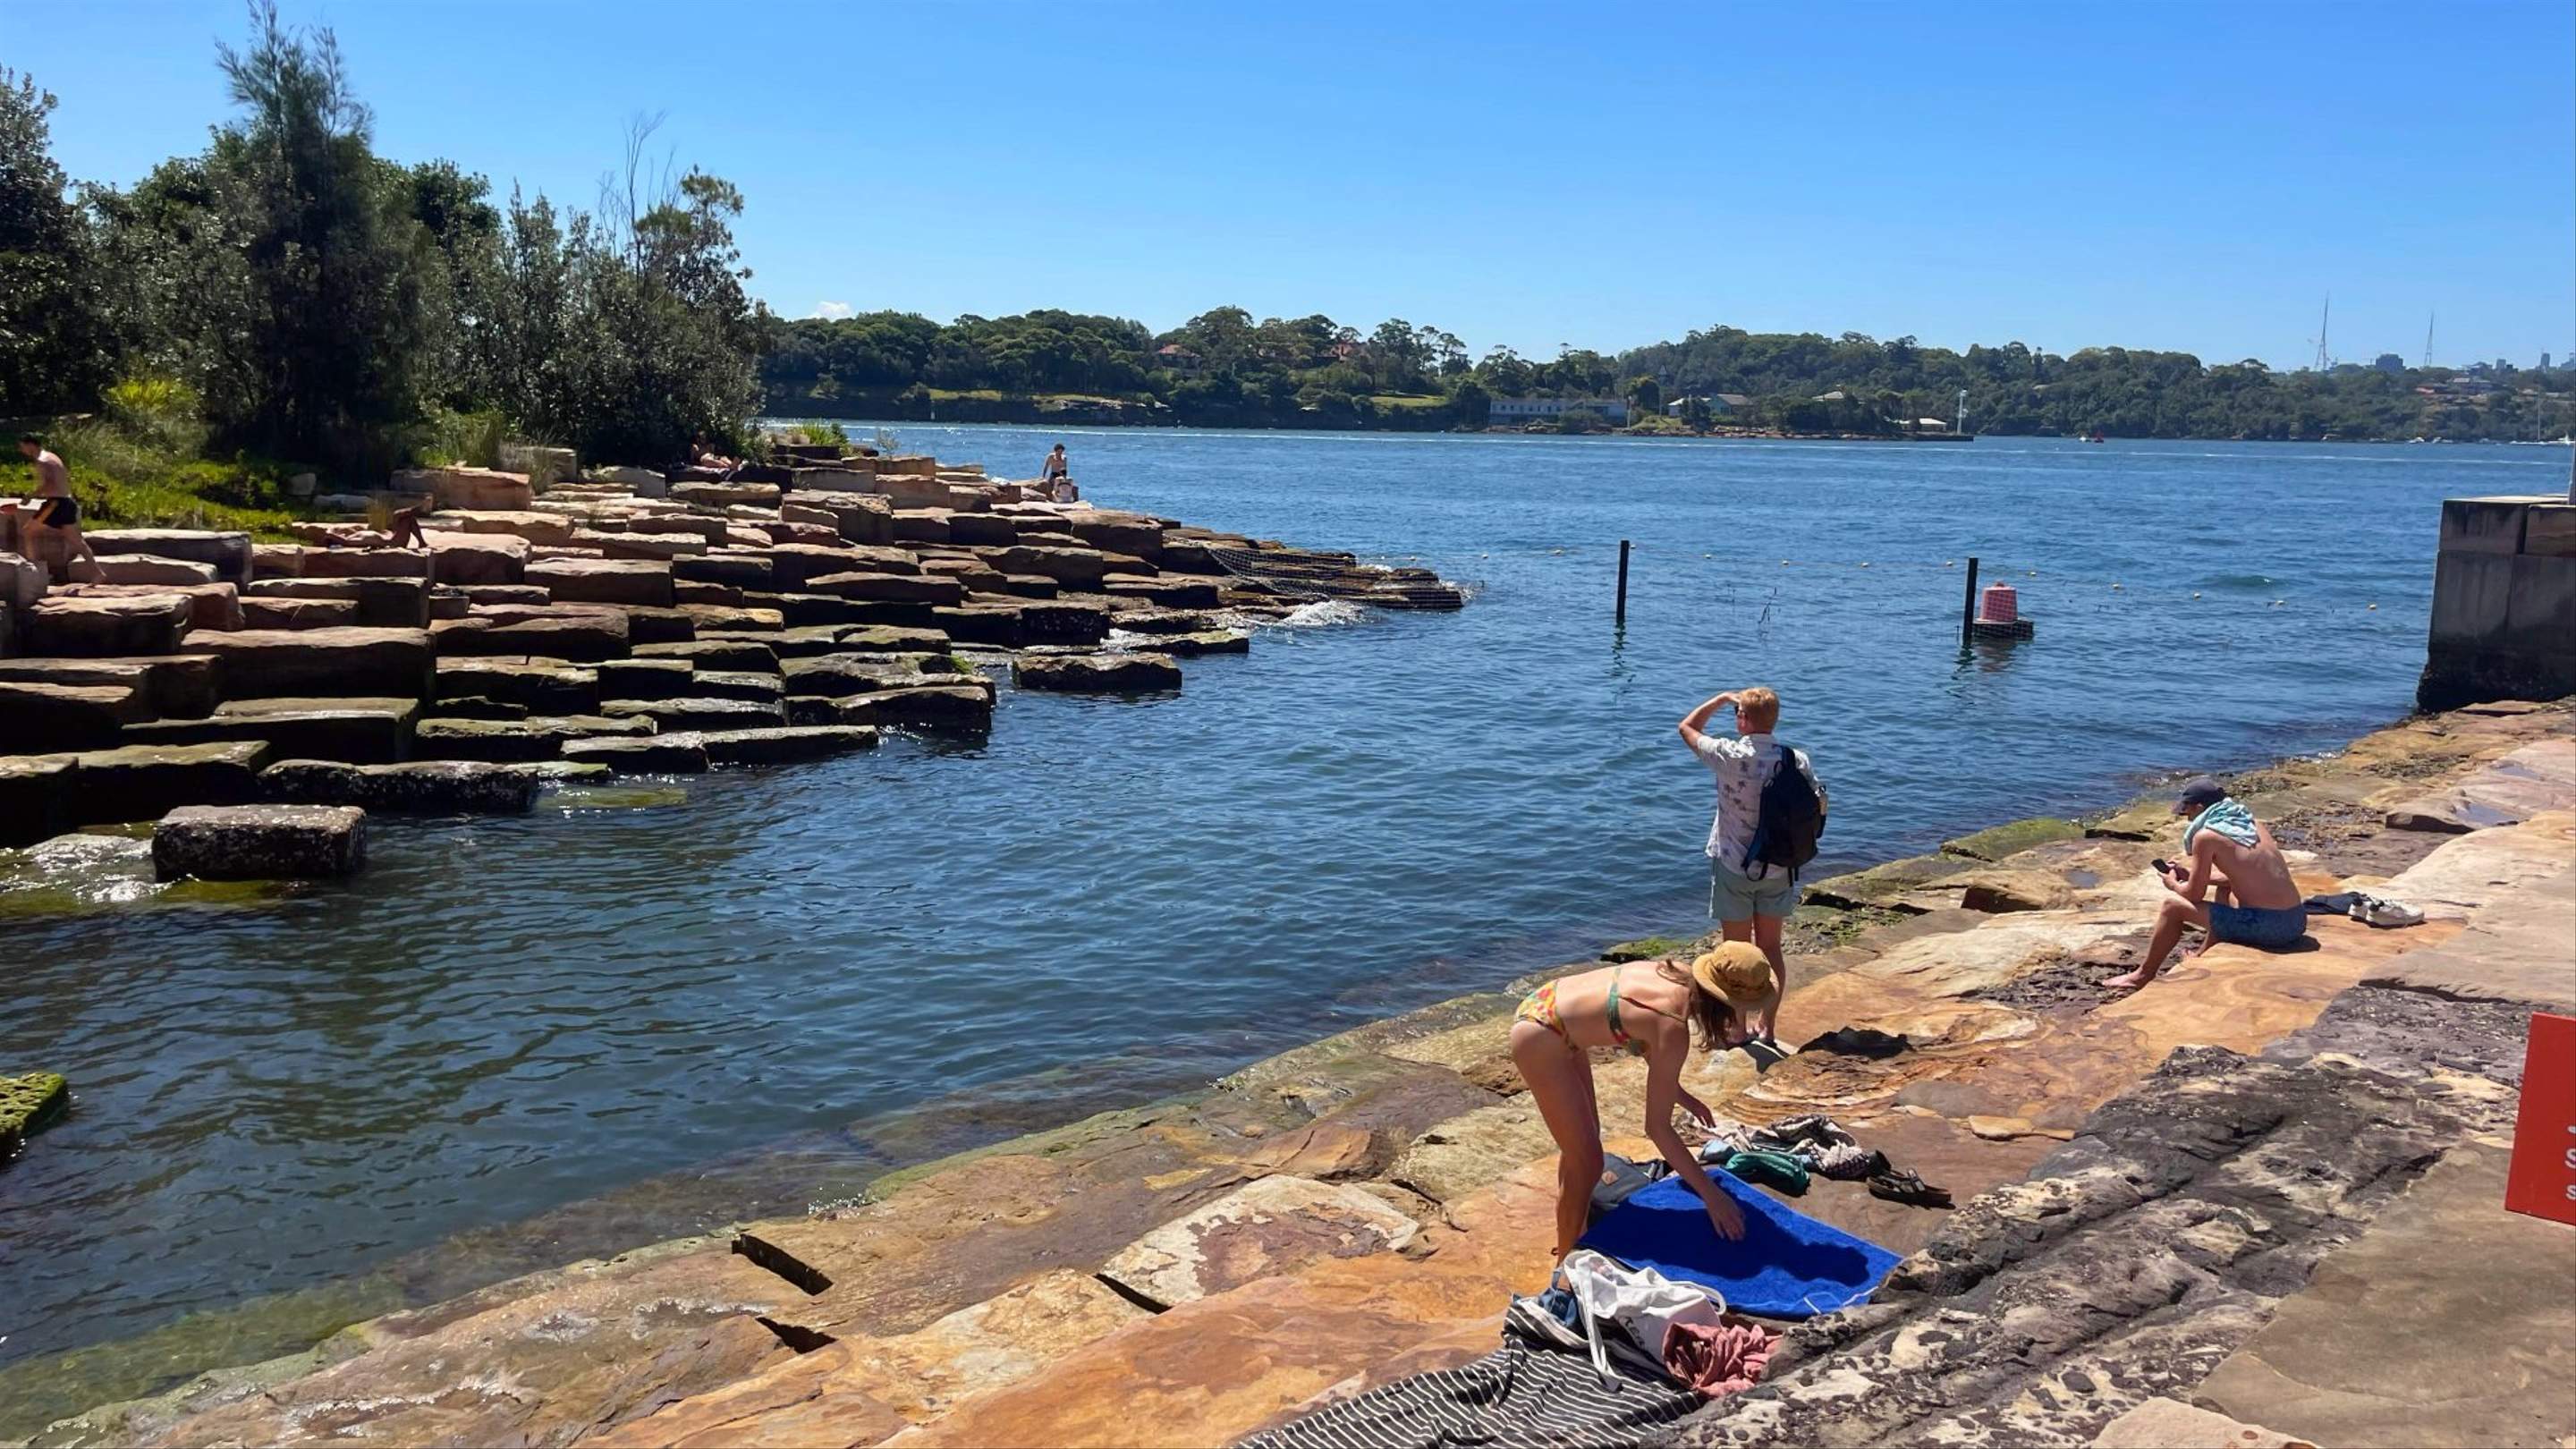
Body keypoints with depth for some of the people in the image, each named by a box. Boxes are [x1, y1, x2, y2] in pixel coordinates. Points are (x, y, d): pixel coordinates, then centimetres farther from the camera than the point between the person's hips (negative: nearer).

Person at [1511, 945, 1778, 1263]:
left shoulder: (1680, 977, -5)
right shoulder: (1673, 1028, -27)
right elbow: (1657, 1127, -21)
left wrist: (1678, 1094, 17)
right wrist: (1711, 1194, -17)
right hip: (1540, 1038, -10)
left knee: (1578, 1142, 24)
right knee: (1585, 1163, -2)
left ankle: (1572, 1243, 42)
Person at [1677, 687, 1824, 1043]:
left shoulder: (1729, 756, -16)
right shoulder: (1798, 760, -6)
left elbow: (1687, 727, 0)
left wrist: (1723, 698, 7)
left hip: (1733, 866, -3)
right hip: (1778, 868, 3)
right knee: (1770, 947, 15)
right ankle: (1768, 1028, 23)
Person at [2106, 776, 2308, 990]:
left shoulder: (2206, 836, -8)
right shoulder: (2254, 824, 13)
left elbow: (2195, 895, -1)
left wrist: (2172, 884, 20)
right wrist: (2191, 875, 32)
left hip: (2266, 927, -8)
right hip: (2297, 922, 8)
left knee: (2172, 907, 7)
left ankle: (2143, 976, 19)